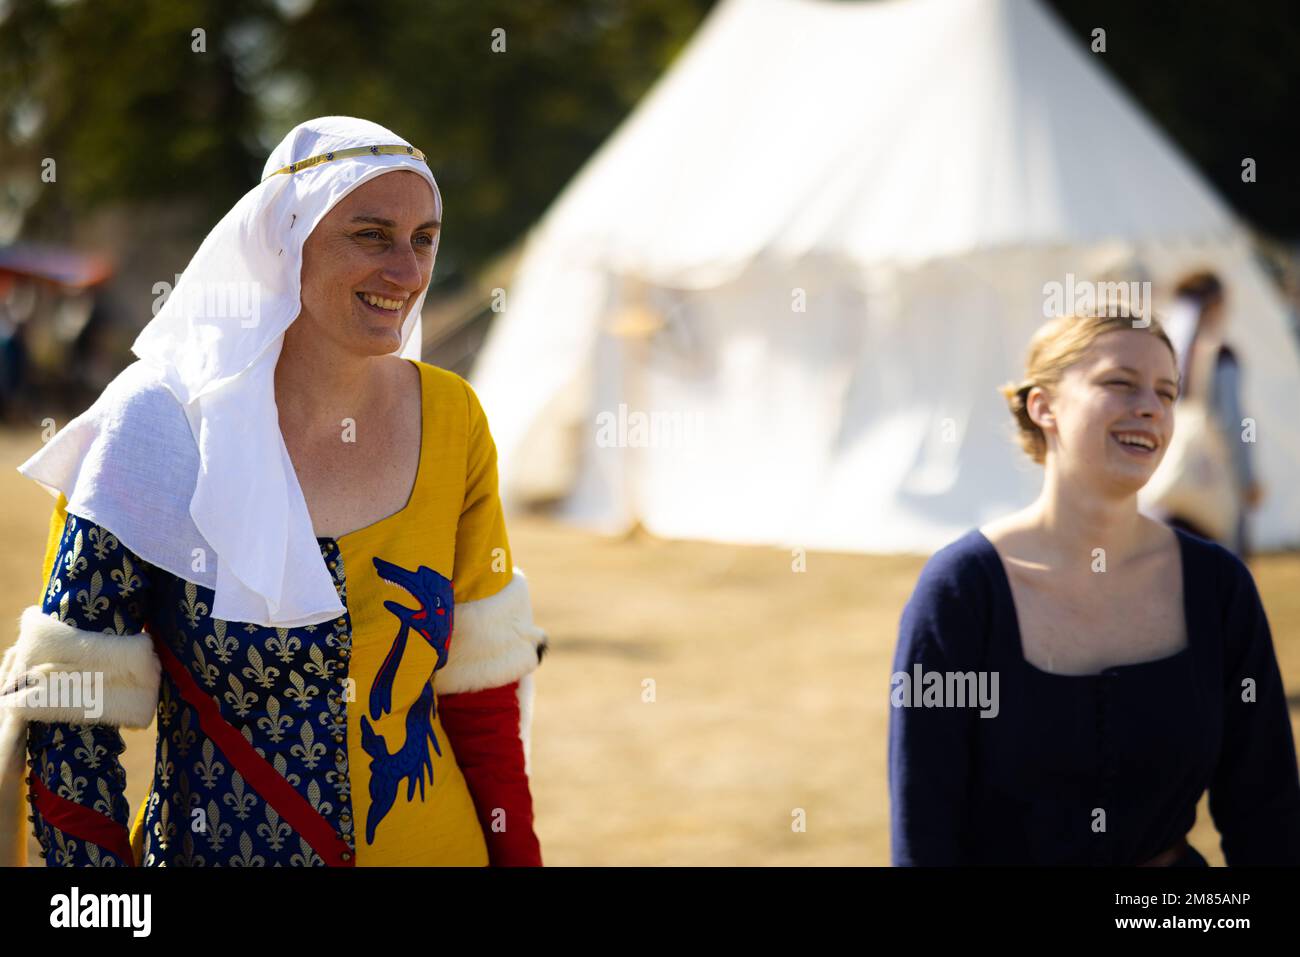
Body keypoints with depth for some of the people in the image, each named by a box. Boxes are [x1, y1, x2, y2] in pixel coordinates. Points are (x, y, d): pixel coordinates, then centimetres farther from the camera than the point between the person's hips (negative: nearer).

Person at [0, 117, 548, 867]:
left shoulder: (451, 420, -3)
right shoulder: (163, 428, -14)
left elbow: (480, 689, 4)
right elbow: (71, 711, -12)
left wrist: (517, 854, 1)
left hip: (433, 844, 3)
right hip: (211, 849, -3)